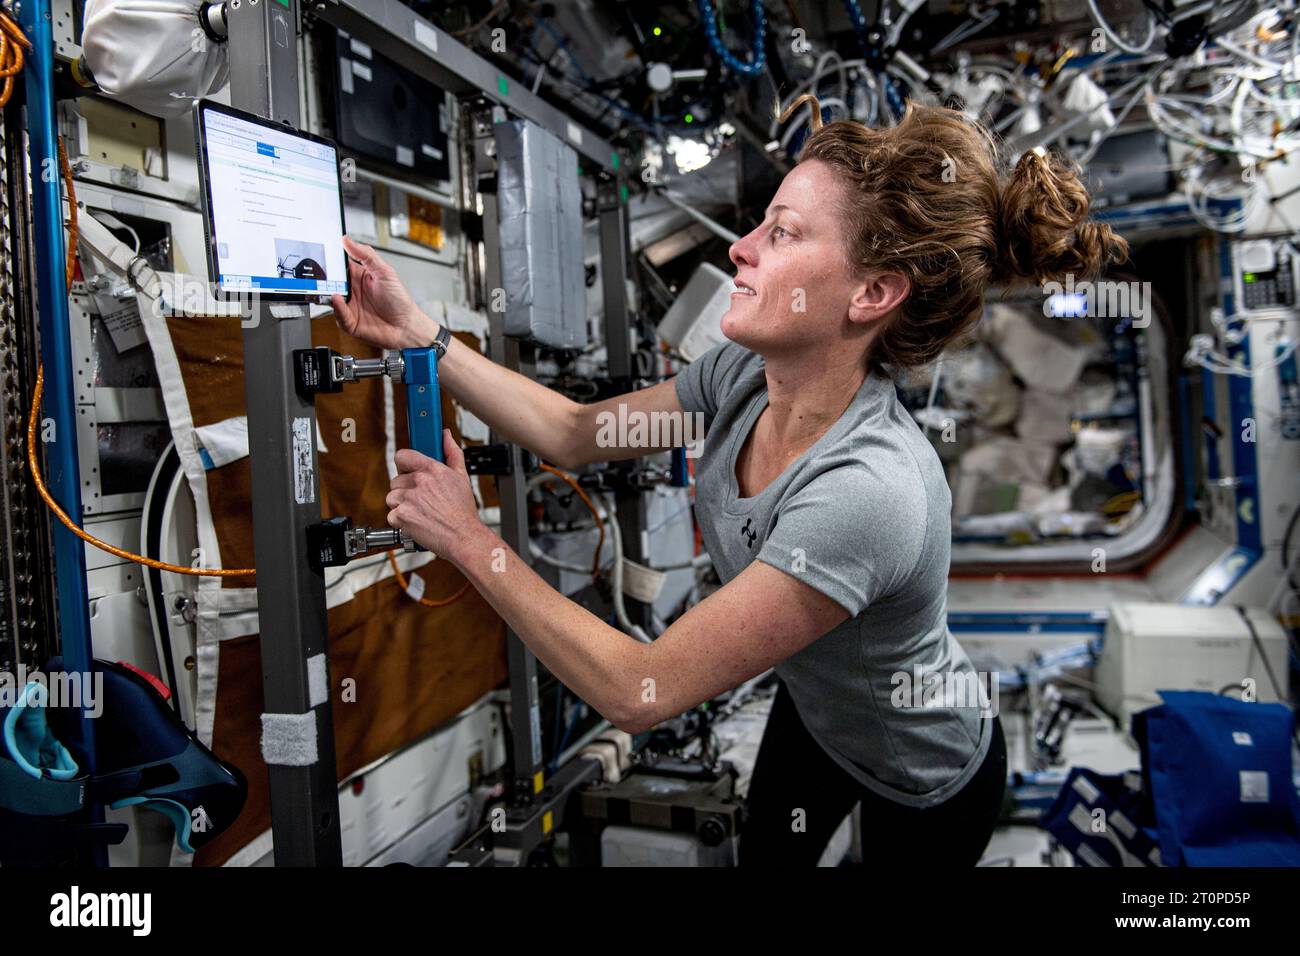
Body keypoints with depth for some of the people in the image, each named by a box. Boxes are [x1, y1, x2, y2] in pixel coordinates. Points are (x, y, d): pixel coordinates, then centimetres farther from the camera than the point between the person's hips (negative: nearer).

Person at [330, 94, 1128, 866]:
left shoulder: (866, 490, -44)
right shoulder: (746, 374, -21)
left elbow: (640, 691, -39)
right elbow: (576, 434, -7)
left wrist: (471, 540, -32)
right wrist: (417, 332, -14)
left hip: (926, 787, -6)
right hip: (813, 709, 6)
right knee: (762, 858, 28)